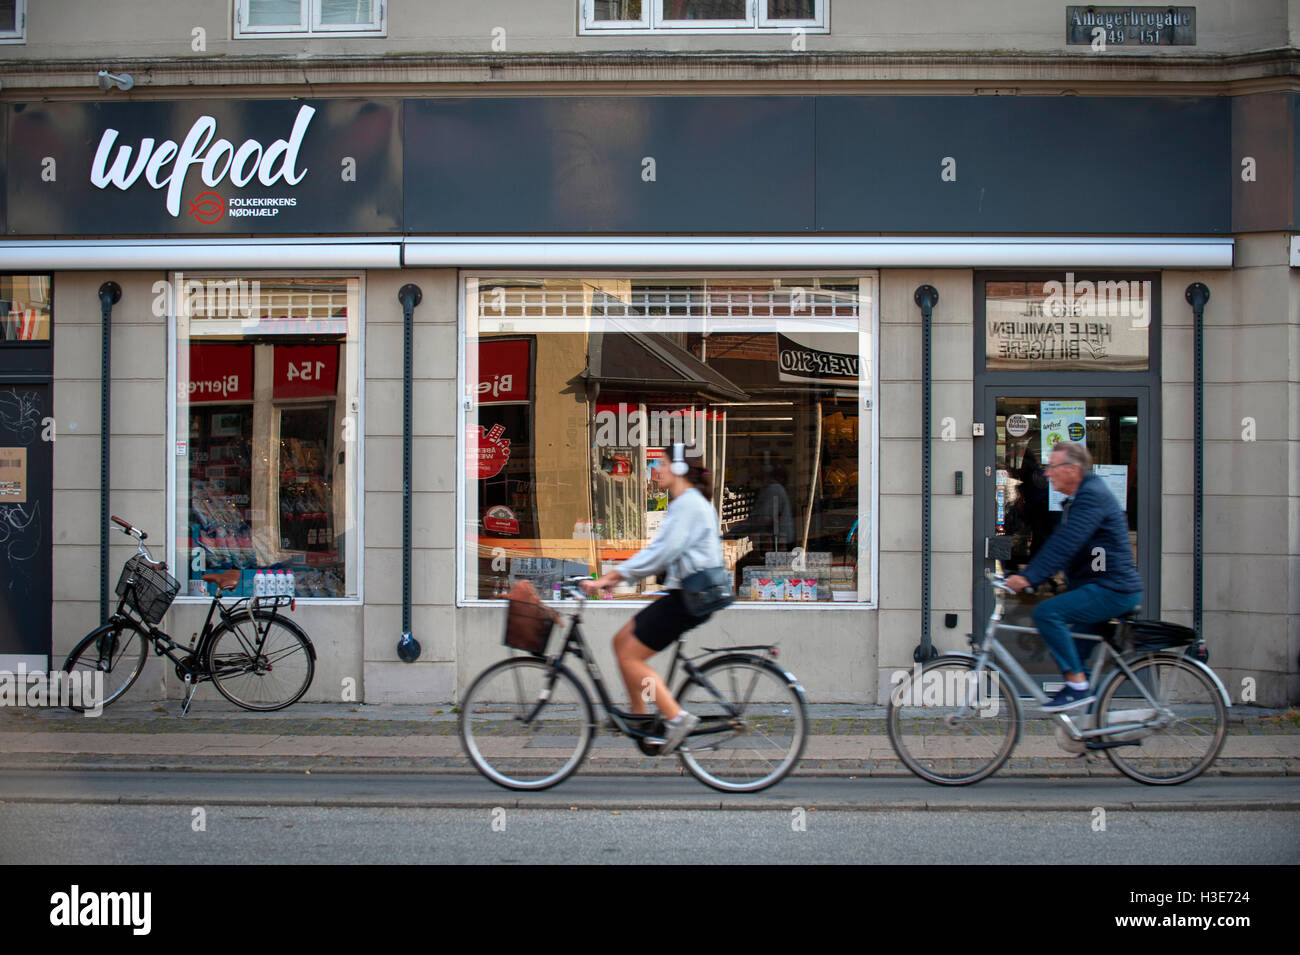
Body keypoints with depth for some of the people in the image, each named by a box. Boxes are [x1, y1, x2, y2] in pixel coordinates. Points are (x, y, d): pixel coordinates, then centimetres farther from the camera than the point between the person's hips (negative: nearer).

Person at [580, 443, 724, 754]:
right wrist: (616, 576, 12)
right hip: (683, 592, 10)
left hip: (689, 598, -10)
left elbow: (659, 553, -23)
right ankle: (639, 715, 17)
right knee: (622, 641, 12)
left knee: (630, 657, -7)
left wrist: (607, 578, -23)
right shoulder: (683, 503, 17)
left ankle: (677, 718, -7)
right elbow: (661, 553, 19)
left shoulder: (689, 504, -15)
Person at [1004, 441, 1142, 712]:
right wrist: (1023, 575, 9)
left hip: (1112, 590, -11)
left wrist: (1029, 577, -31)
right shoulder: (1077, 499, 18)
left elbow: (1065, 544, -26)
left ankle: (1078, 685, -18)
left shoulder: (1092, 495, -15)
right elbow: (1061, 545, 18)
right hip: (1098, 588, 11)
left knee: (1047, 613, -23)